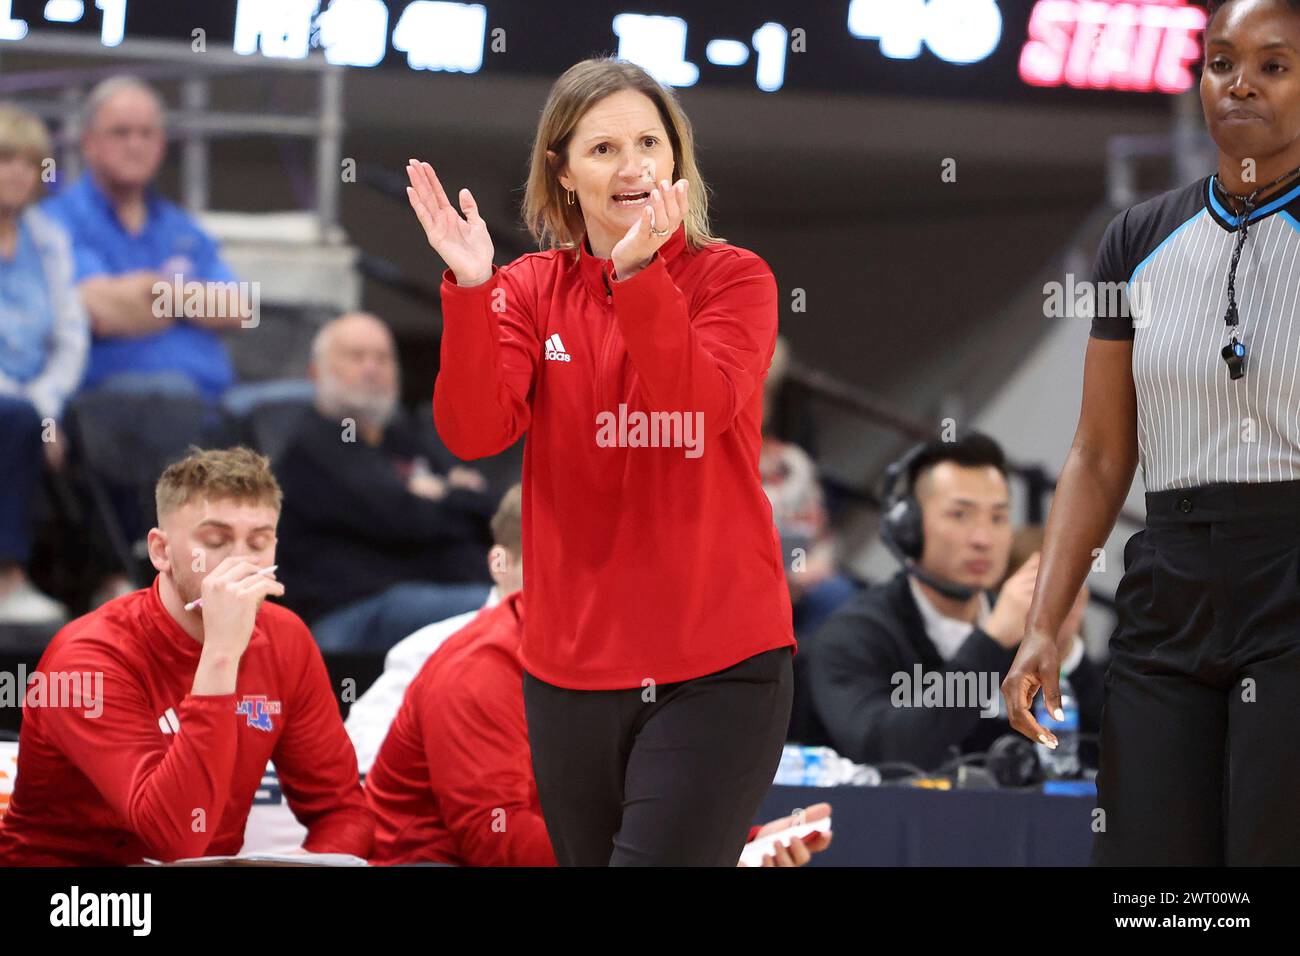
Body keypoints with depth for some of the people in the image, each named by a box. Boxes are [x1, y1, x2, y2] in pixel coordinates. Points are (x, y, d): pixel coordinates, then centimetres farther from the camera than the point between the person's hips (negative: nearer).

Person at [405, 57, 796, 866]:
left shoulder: (733, 279, 0)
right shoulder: (531, 292, 7)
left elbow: (703, 406, -19)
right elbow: (473, 432, -9)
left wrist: (637, 274, -30)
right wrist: (469, 290, -21)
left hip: (718, 667, -3)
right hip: (573, 667, 4)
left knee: (659, 856, -15)